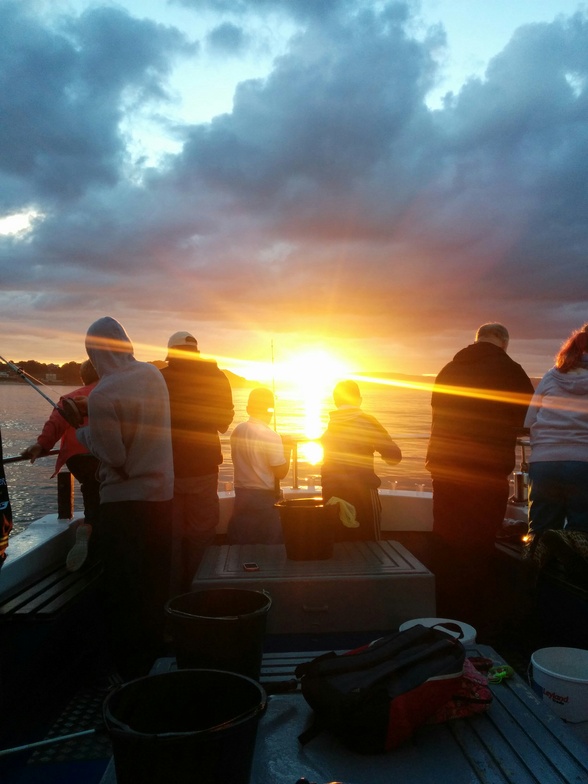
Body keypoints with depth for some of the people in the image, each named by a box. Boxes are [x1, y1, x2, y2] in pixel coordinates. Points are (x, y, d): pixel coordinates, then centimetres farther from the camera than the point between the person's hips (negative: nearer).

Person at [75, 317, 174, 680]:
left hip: (123, 500, -6)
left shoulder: (102, 395, -20)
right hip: (162, 492, 6)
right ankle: (156, 646, 34)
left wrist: (84, 433, 0)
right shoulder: (153, 374, 0)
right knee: (155, 579, 19)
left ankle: (132, 665, 18)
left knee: (123, 586, 8)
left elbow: (113, 456, -16)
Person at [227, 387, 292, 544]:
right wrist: (287, 449, 2)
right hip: (264, 498, -6)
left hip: (241, 495, 6)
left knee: (241, 547, 12)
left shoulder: (237, 431, 2)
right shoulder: (271, 436, -15)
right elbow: (281, 472, -12)